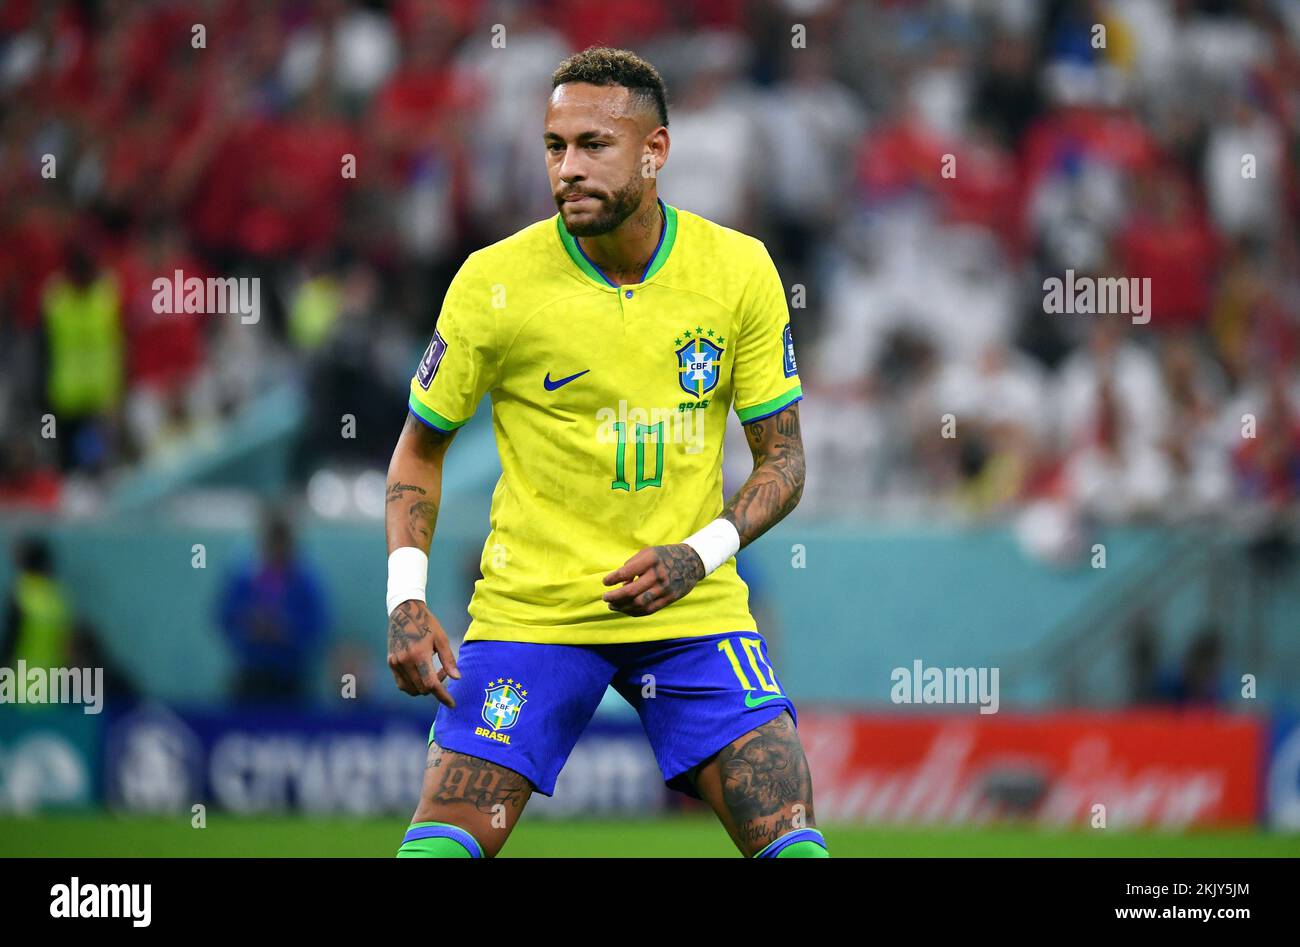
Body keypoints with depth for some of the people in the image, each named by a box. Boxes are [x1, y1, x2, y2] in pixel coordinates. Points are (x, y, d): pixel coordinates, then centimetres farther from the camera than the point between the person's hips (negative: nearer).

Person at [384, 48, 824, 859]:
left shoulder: (739, 270, -4)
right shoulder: (494, 282, -8)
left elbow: (783, 458, 3)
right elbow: (421, 447, 5)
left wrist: (698, 556, -15)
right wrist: (405, 599, -9)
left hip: (693, 610, 1)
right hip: (530, 610, -1)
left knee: (792, 845, -10)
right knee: (440, 848, -12)